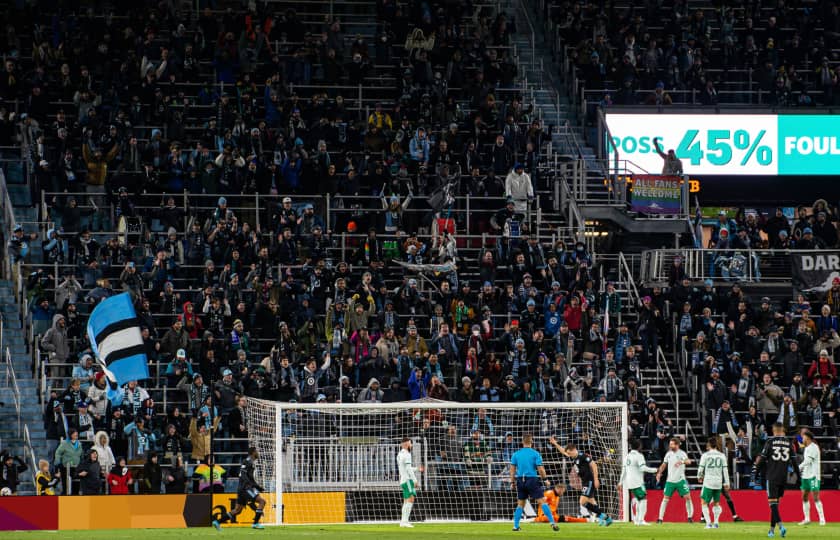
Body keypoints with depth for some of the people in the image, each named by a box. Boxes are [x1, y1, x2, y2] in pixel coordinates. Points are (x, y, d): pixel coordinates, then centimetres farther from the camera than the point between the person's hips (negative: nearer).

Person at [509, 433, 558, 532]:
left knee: (520, 504, 14)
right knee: (542, 501, -4)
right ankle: (552, 523, -12)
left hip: (520, 481, 3)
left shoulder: (516, 454, 5)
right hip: (532, 479, -3)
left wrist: (512, 482, 12)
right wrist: (545, 479, 5)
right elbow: (540, 468, -8)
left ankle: (516, 526, 10)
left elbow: (512, 469, 6)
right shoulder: (535, 454, -4)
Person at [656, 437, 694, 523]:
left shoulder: (682, 453, -9)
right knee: (665, 498, -1)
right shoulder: (668, 454, 5)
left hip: (680, 480, -3)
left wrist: (682, 461, -48)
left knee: (687, 497, -7)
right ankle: (660, 518, 2)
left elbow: (688, 461, -27)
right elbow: (664, 464, 17)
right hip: (670, 480, 3)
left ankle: (690, 517, 7)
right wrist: (659, 473, 4)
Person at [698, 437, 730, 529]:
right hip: (718, 482, 4)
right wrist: (726, 483, 12)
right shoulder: (721, 456, 5)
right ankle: (716, 522, 11)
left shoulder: (705, 455, -4)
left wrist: (699, 477, 20)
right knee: (716, 503, 19)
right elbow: (725, 470, 5)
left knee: (704, 503, 4)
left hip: (708, 482, -4)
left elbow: (701, 468, 0)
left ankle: (708, 522, -8)